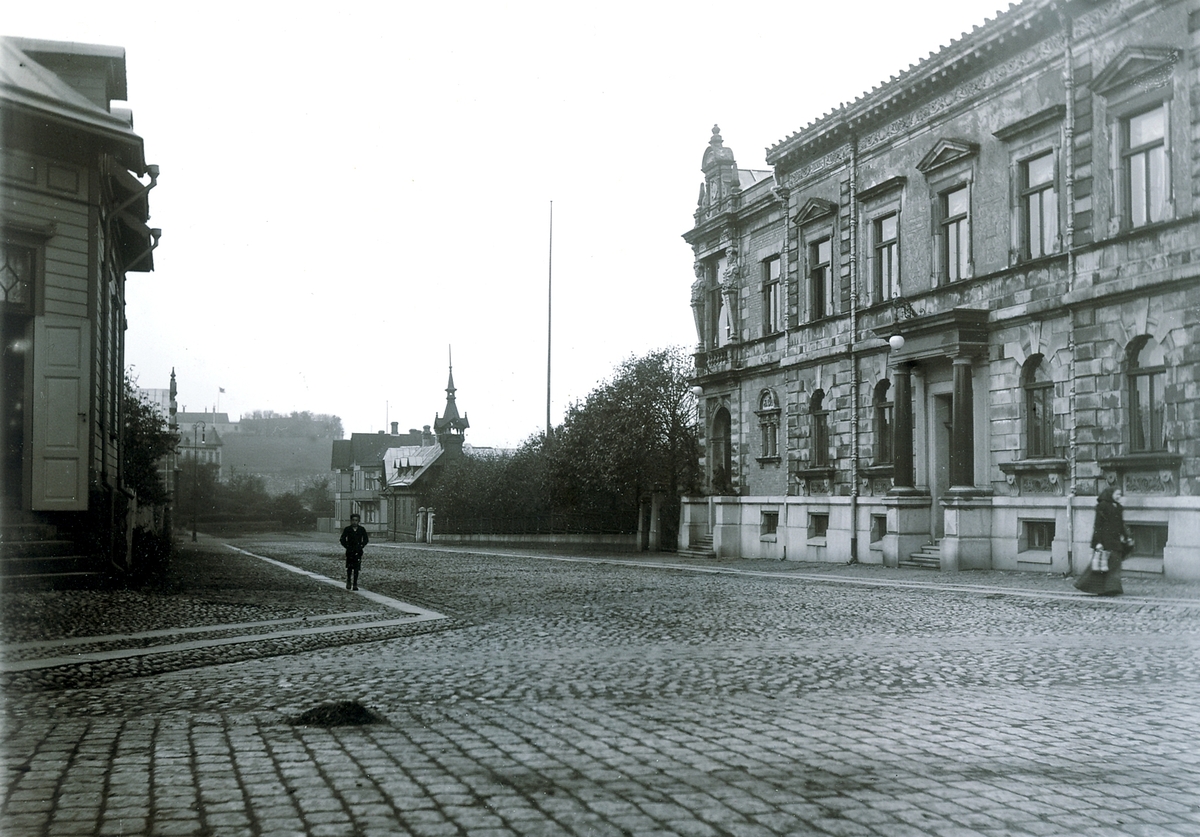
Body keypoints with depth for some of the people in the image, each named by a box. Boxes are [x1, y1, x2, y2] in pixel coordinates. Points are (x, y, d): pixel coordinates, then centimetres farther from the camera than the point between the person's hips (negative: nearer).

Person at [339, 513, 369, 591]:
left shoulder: (362, 529, 4)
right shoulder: (347, 529, 1)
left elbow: (366, 539, 10)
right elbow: (342, 540, 4)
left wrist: (361, 546, -1)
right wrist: (347, 547, -5)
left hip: (358, 552, 0)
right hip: (349, 552, 0)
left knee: (356, 569, -3)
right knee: (349, 568, 3)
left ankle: (355, 585, -1)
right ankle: (348, 583, 23)